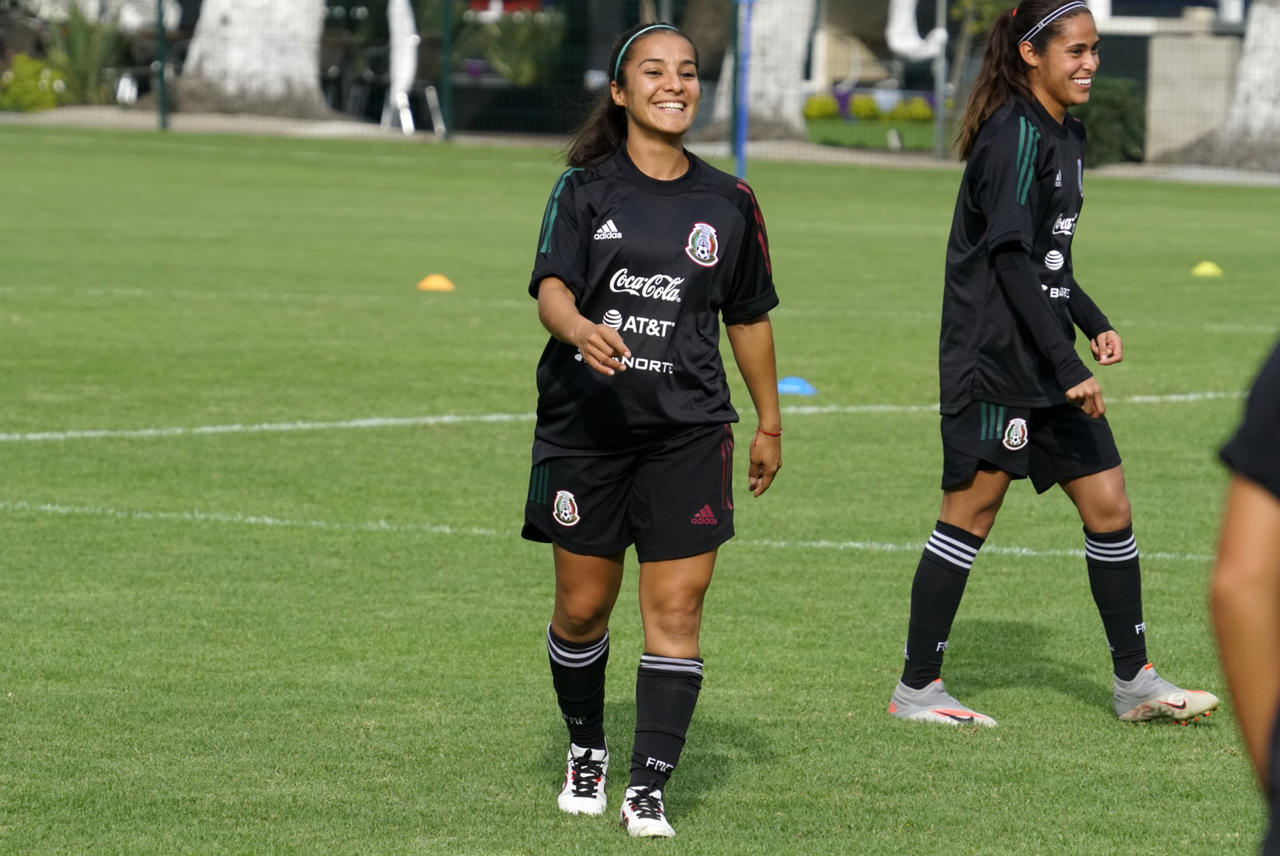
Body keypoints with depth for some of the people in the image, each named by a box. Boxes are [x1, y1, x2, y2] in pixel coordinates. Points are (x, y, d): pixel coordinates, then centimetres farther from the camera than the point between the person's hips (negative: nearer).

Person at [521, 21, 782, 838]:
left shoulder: (729, 203, 7)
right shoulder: (585, 191, 0)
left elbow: (749, 316, 17)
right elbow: (551, 287, -14)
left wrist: (770, 423, 20)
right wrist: (581, 329, -36)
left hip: (688, 432, 1)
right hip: (585, 425, -1)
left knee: (677, 608, -8)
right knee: (582, 608, 6)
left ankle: (650, 787, -5)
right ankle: (587, 751, 31)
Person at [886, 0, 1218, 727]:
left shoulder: (1065, 135, 14)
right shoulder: (1015, 136, -15)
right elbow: (1011, 261, -21)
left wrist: (1094, 325, 14)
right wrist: (1068, 366, -23)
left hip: (1049, 361, 9)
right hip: (996, 358, -9)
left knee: (1108, 504, 7)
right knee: (973, 510, -3)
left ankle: (1135, 681, 15)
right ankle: (917, 687, 5)